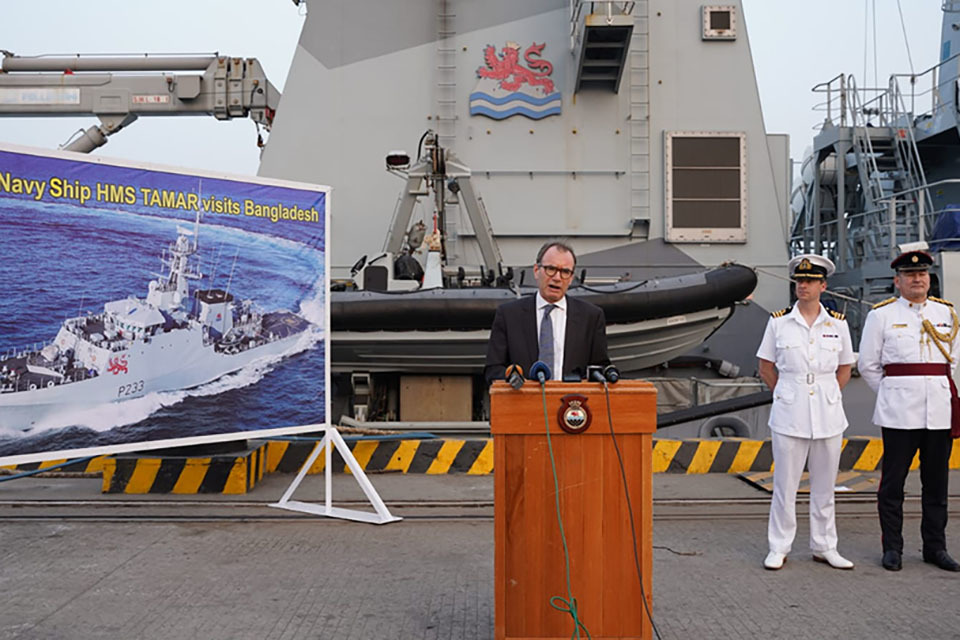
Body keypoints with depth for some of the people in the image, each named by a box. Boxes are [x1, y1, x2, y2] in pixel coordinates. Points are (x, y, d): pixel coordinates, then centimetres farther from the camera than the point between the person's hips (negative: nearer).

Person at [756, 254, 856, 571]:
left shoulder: (837, 323, 5)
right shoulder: (778, 321, 1)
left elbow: (845, 368, 15)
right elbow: (765, 366, 8)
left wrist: (828, 396, 5)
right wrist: (787, 394, 2)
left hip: (828, 414, 2)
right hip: (789, 414, -2)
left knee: (824, 486, 10)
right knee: (785, 485, 2)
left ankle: (824, 547, 23)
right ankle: (778, 548, 13)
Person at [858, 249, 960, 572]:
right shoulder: (881, 315, 1)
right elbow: (868, 365, 5)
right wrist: (892, 394, 7)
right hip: (899, 413, -3)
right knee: (893, 482, 1)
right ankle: (892, 549, 11)